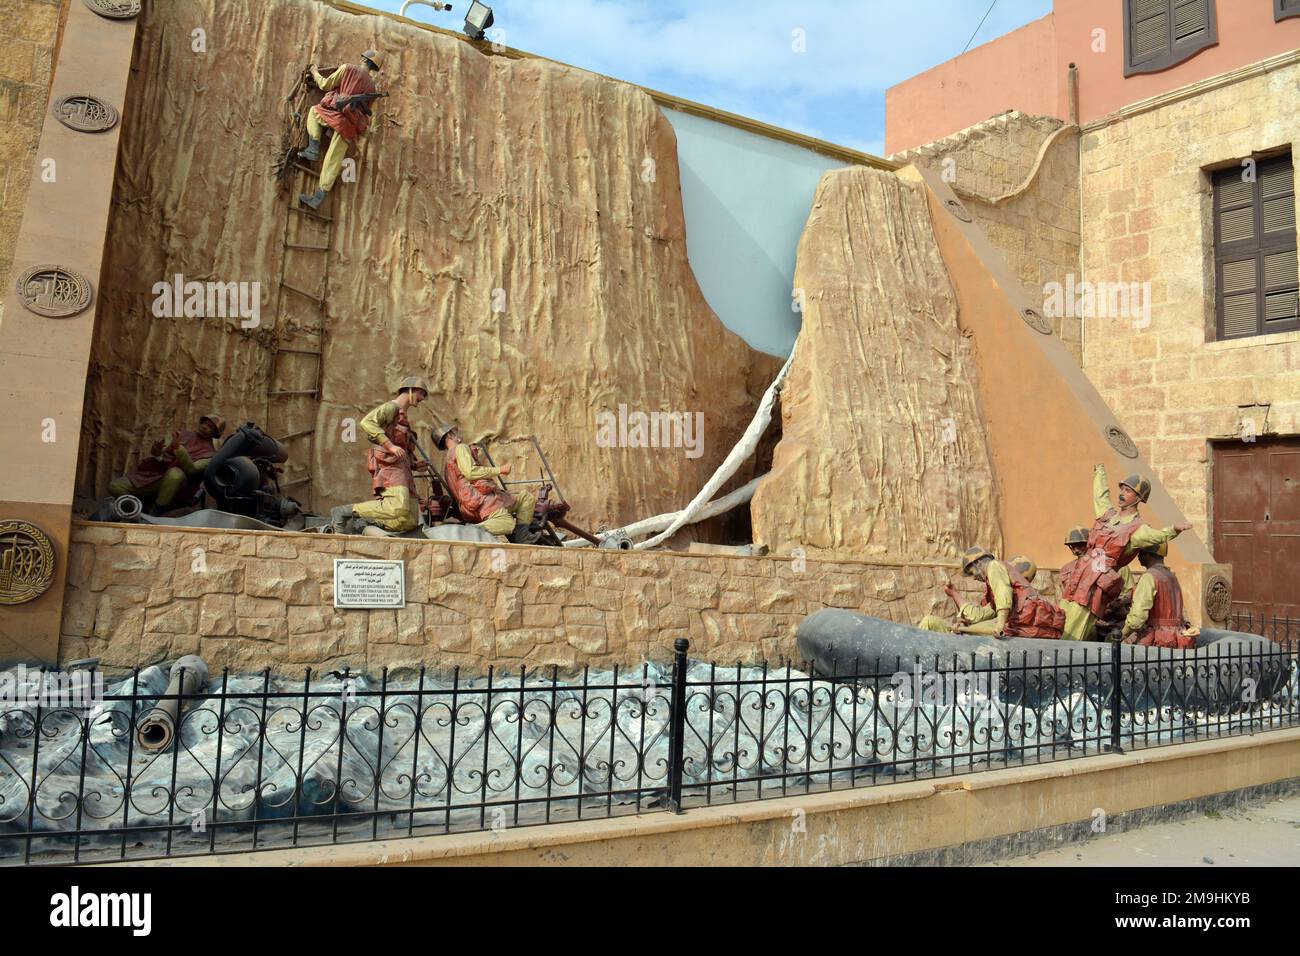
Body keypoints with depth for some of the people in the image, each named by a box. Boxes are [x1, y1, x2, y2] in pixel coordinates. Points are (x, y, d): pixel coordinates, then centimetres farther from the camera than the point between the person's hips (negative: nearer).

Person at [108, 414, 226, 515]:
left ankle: (154, 515, -25)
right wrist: (156, 452, -14)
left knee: (176, 473, -40)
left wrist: (178, 448, -30)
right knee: (115, 486, -12)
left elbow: (191, 470, -18)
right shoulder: (183, 435, 16)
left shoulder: (209, 453, 0)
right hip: (152, 474, 5)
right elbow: (161, 455, 10)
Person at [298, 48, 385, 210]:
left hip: (338, 113, -4)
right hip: (352, 125, 4)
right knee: (333, 161, 3)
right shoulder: (371, 85, 23)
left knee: (314, 111, 28)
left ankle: (314, 149, 9)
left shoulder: (348, 68, 8)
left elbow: (325, 85, 10)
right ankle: (318, 198, -1)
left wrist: (316, 73, 30)